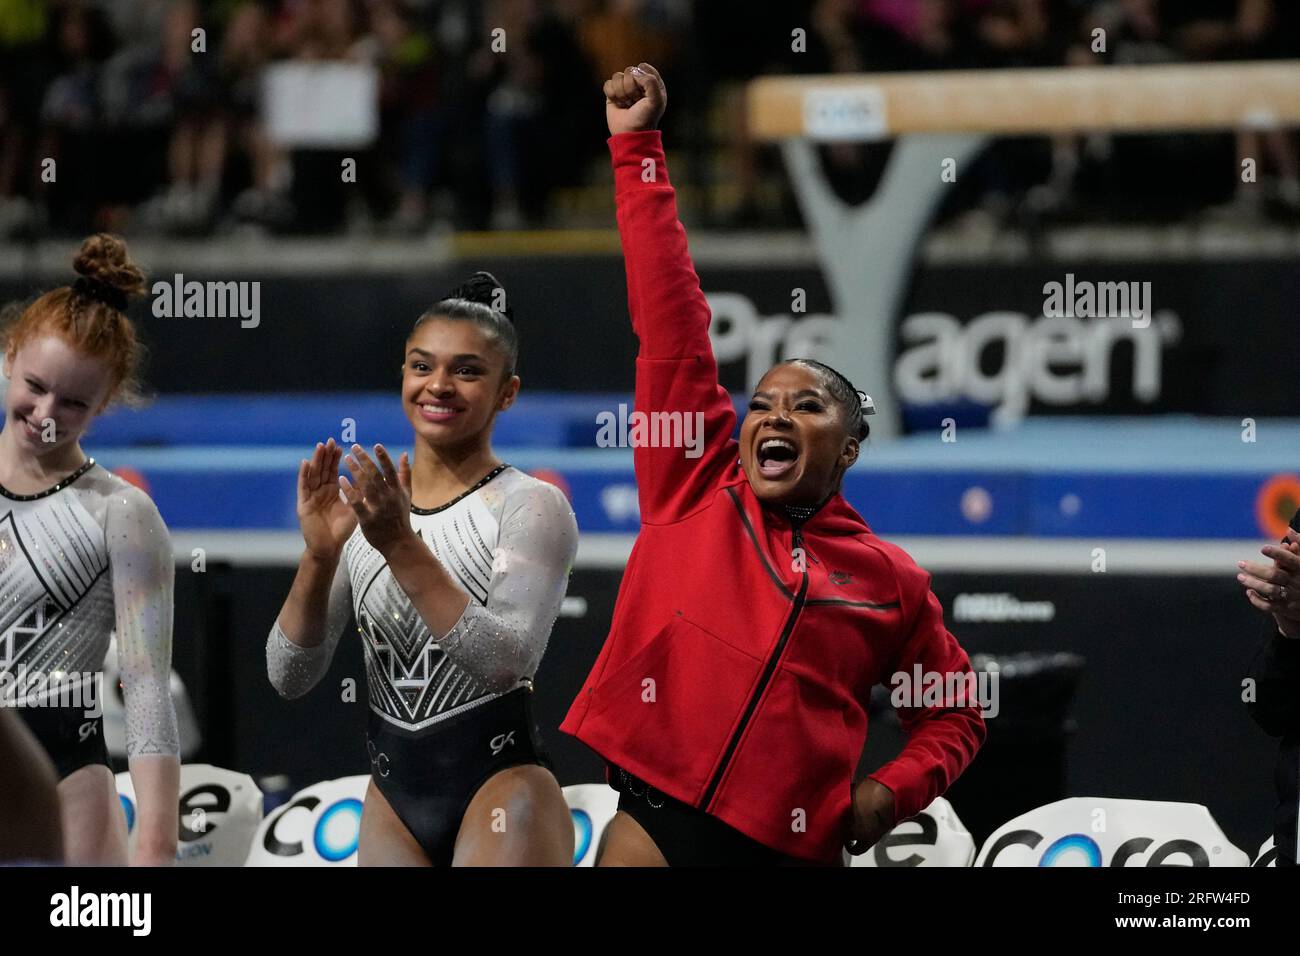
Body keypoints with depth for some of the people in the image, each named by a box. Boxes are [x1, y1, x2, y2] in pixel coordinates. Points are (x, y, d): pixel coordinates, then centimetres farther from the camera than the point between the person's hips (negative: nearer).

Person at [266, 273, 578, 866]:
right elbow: (290, 677, 1)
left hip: (499, 787, -4)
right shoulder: (357, 509, 7)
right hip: (393, 794, 4)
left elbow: (507, 661, -20)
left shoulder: (531, 506, -6)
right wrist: (318, 555, -15)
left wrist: (403, 547, -26)